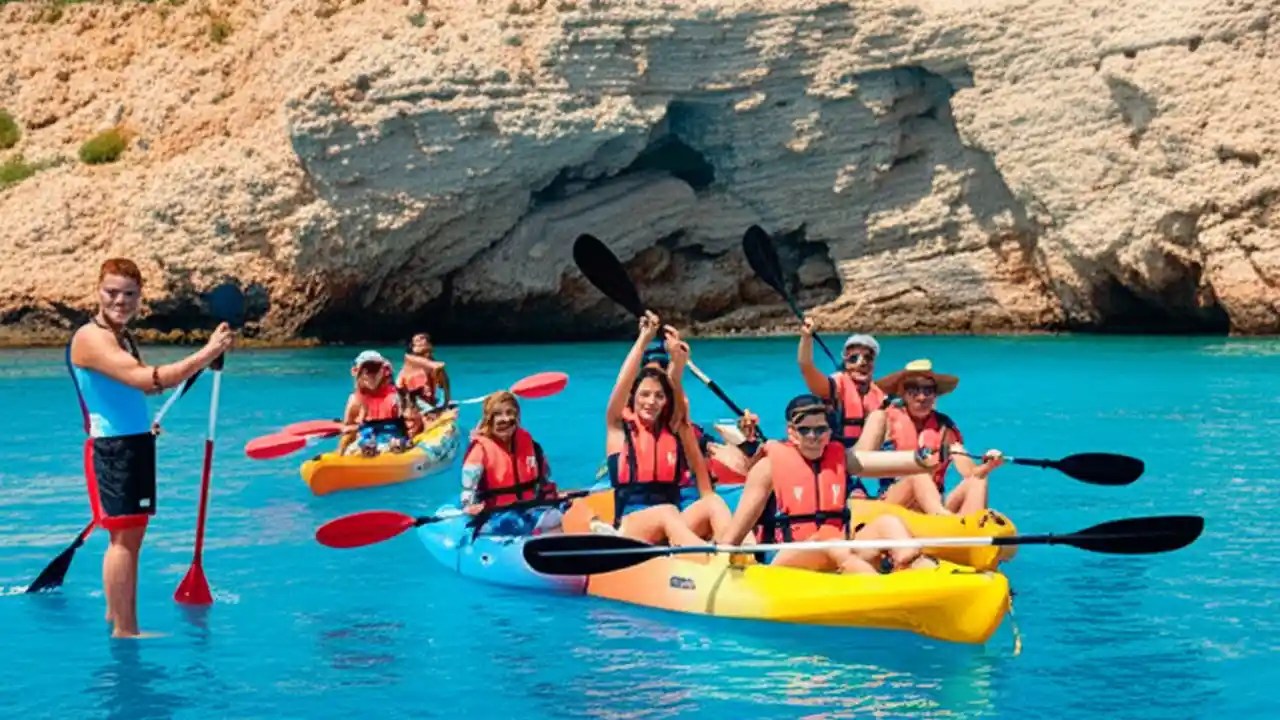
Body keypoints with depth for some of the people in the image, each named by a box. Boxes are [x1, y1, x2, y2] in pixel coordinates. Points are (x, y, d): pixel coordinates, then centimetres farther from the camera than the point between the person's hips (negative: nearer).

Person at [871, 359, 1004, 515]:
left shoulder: (944, 427, 9)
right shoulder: (890, 418, 5)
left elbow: (969, 471, -3)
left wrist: (987, 467, -24)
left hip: (935, 503, 3)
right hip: (892, 502, -3)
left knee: (977, 481, -20)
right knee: (919, 475, -31)